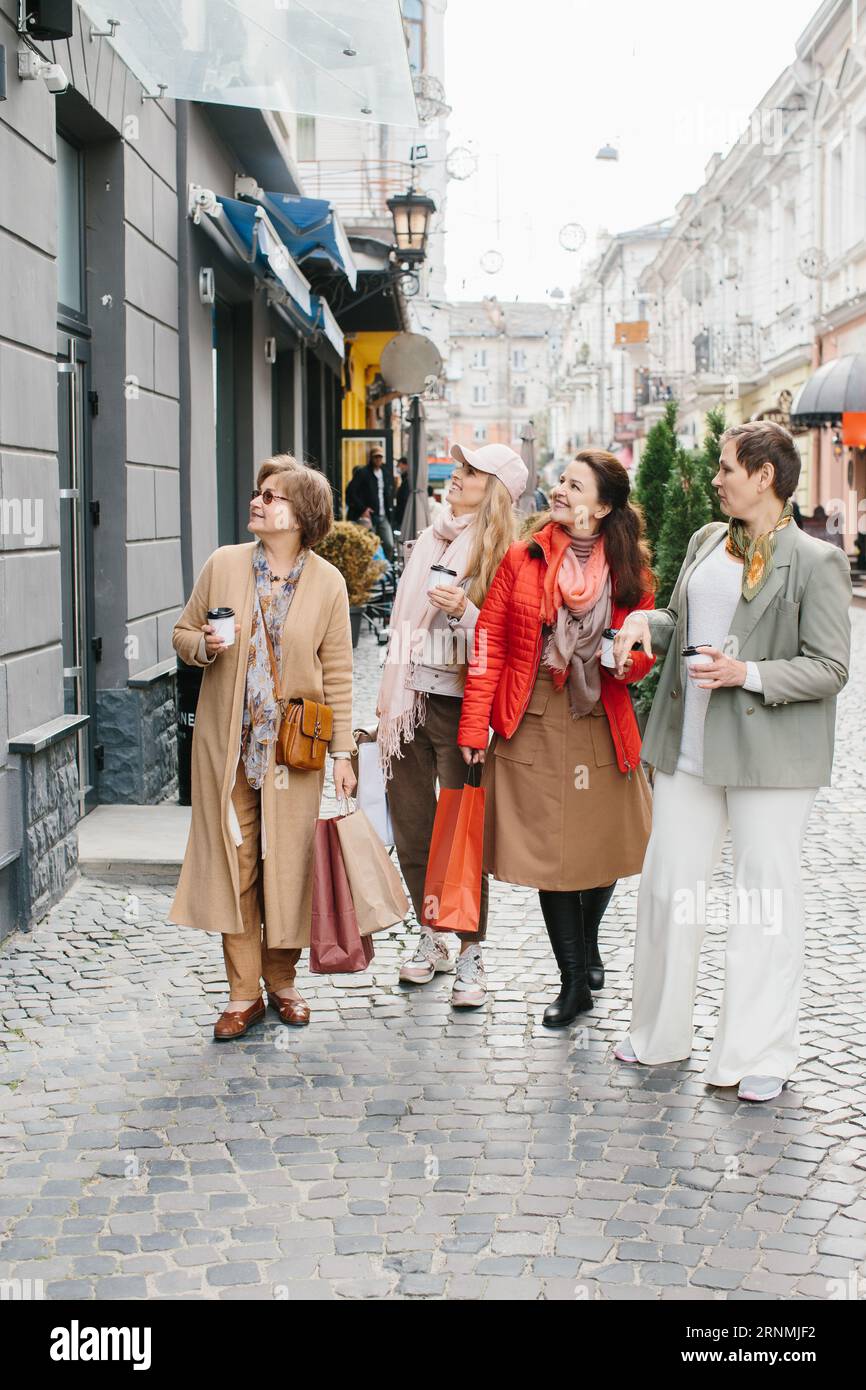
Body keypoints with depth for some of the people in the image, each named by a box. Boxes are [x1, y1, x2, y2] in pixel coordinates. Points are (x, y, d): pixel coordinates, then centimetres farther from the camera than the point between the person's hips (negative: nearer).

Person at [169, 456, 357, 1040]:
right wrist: (205, 645, -12)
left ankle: (282, 981, 22)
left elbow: (337, 673, 0)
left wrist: (343, 751, -3)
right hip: (227, 743, 1)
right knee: (233, 861, 1)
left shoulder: (327, 582, -1)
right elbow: (182, 633, 12)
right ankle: (244, 992, 11)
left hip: (295, 747, -1)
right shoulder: (223, 565, 2)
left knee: (287, 863, 4)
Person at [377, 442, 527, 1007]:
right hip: (409, 701, 7)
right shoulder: (431, 538, 14)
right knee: (412, 829, 12)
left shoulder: (500, 552, -6)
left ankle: (471, 954, 9)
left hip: (456, 703, -6)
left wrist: (465, 612, -27)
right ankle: (431, 939, 27)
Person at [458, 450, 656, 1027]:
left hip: (601, 724, 1)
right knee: (548, 846, 1)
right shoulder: (523, 558, -1)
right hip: (533, 724, -1)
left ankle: (587, 943, 40)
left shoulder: (629, 570, 2)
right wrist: (474, 724, -5)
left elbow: (646, 649, 10)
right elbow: (490, 642, -1)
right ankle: (575, 979, 15)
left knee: (602, 843, 9)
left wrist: (628, 659, -15)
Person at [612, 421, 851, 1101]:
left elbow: (829, 668, -11)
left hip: (769, 752, -6)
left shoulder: (816, 561, -8)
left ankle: (760, 1054, 14)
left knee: (767, 894, 2)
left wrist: (747, 674, -21)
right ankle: (660, 1034, 26)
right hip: (688, 746, 6)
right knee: (668, 886, 10)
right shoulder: (706, 541, 12)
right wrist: (645, 620, 2)